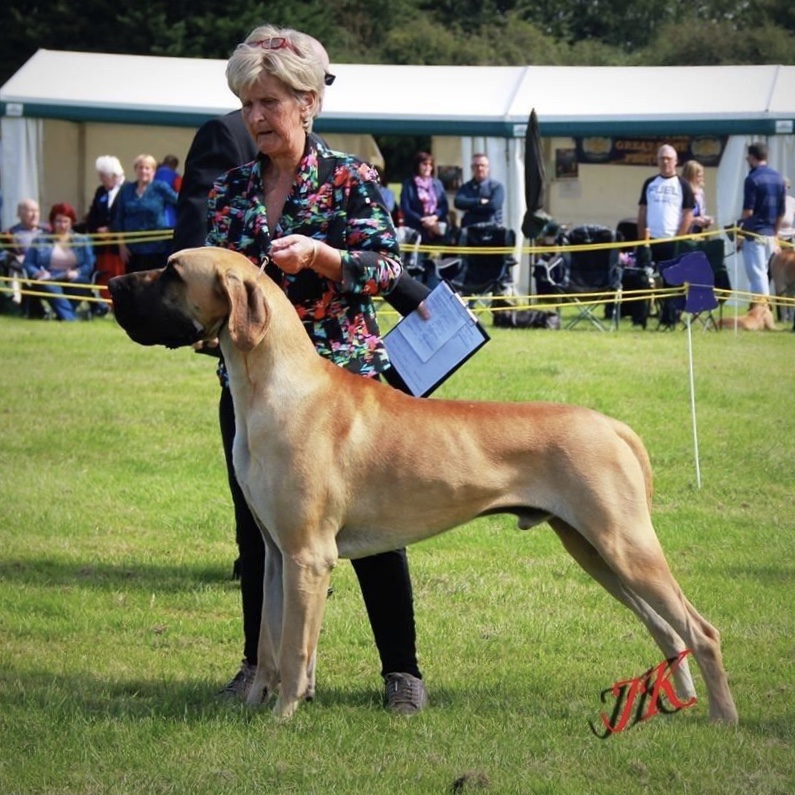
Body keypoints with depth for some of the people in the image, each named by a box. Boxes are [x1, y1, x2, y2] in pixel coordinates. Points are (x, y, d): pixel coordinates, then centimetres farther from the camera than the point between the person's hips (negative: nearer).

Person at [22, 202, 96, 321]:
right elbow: (28, 264, 8)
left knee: (79, 283, -36)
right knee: (49, 286, -39)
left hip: (73, 280, 1)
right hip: (49, 281, -1)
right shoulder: (41, 241, 19)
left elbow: (89, 265, 6)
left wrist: (76, 273, -16)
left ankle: (63, 312, -45)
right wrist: (38, 273, -14)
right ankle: (69, 316, -56)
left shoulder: (82, 240, 20)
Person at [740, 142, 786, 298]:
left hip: (755, 233, -7)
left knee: (757, 275, -5)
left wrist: (739, 230, -1)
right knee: (762, 273, 15)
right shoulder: (778, 178, 8)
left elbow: (748, 211, -17)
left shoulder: (753, 179, -14)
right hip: (770, 234, 7)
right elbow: (781, 212, 12)